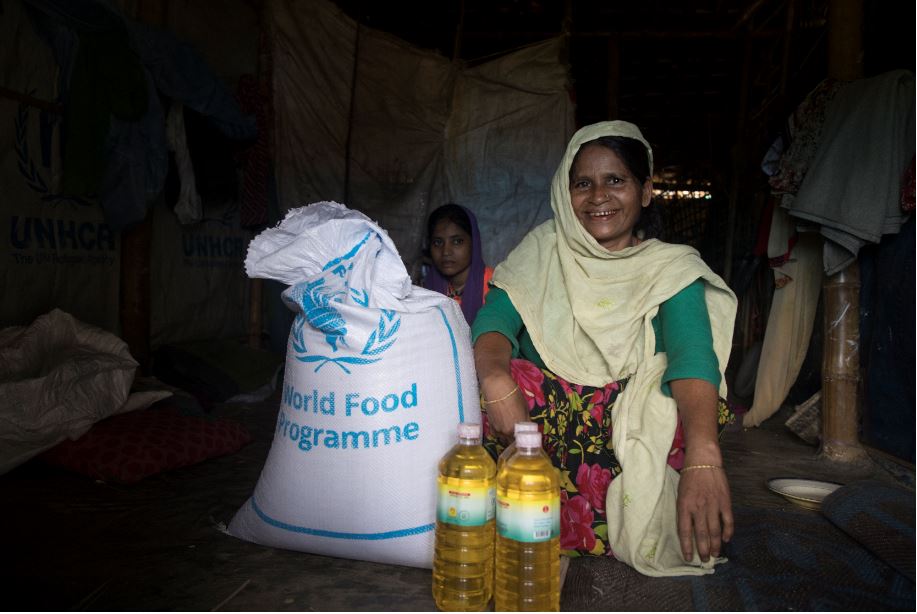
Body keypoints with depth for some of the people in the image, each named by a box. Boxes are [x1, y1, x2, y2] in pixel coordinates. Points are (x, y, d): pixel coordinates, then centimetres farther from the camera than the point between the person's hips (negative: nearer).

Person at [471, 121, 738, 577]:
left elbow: (693, 354, -21)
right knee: (492, 380, -29)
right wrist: (496, 378, -37)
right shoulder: (544, 248, 2)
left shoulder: (670, 268, -3)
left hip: (629, 421, 0)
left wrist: (703, 456, -41)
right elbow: (495, 319, -12)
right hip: (546, 410, 1)